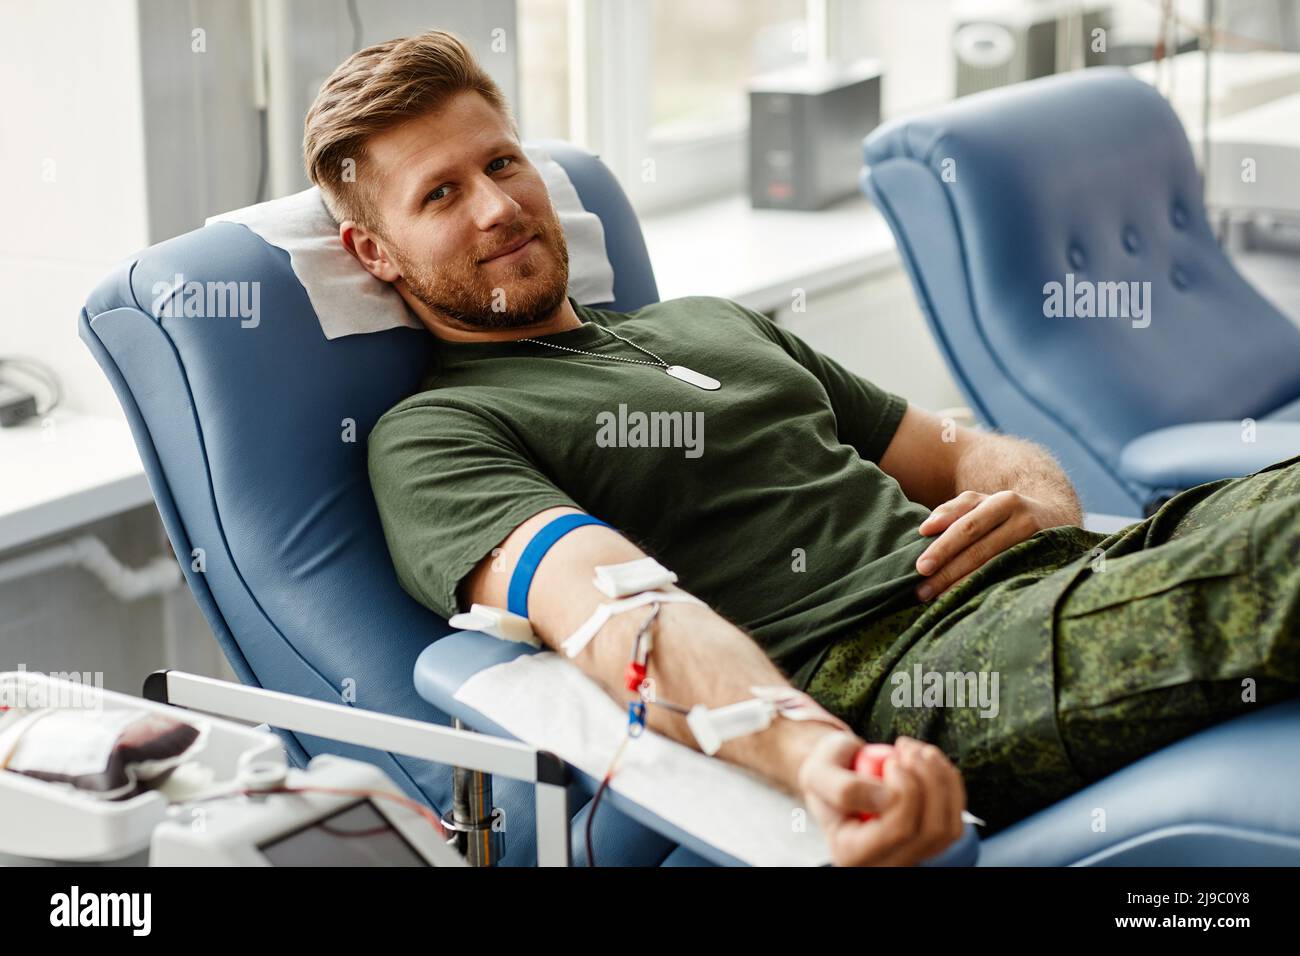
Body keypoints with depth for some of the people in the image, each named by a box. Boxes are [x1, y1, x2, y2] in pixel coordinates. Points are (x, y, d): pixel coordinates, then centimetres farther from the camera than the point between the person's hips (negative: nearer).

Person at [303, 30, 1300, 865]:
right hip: (884, 677, -7)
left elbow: (964, 452, 31)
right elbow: (608, 606, -15)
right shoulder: (428, 438, 6)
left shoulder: (715, 323, 30)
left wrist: (1037, 500, 4)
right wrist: (807, 753, -35)